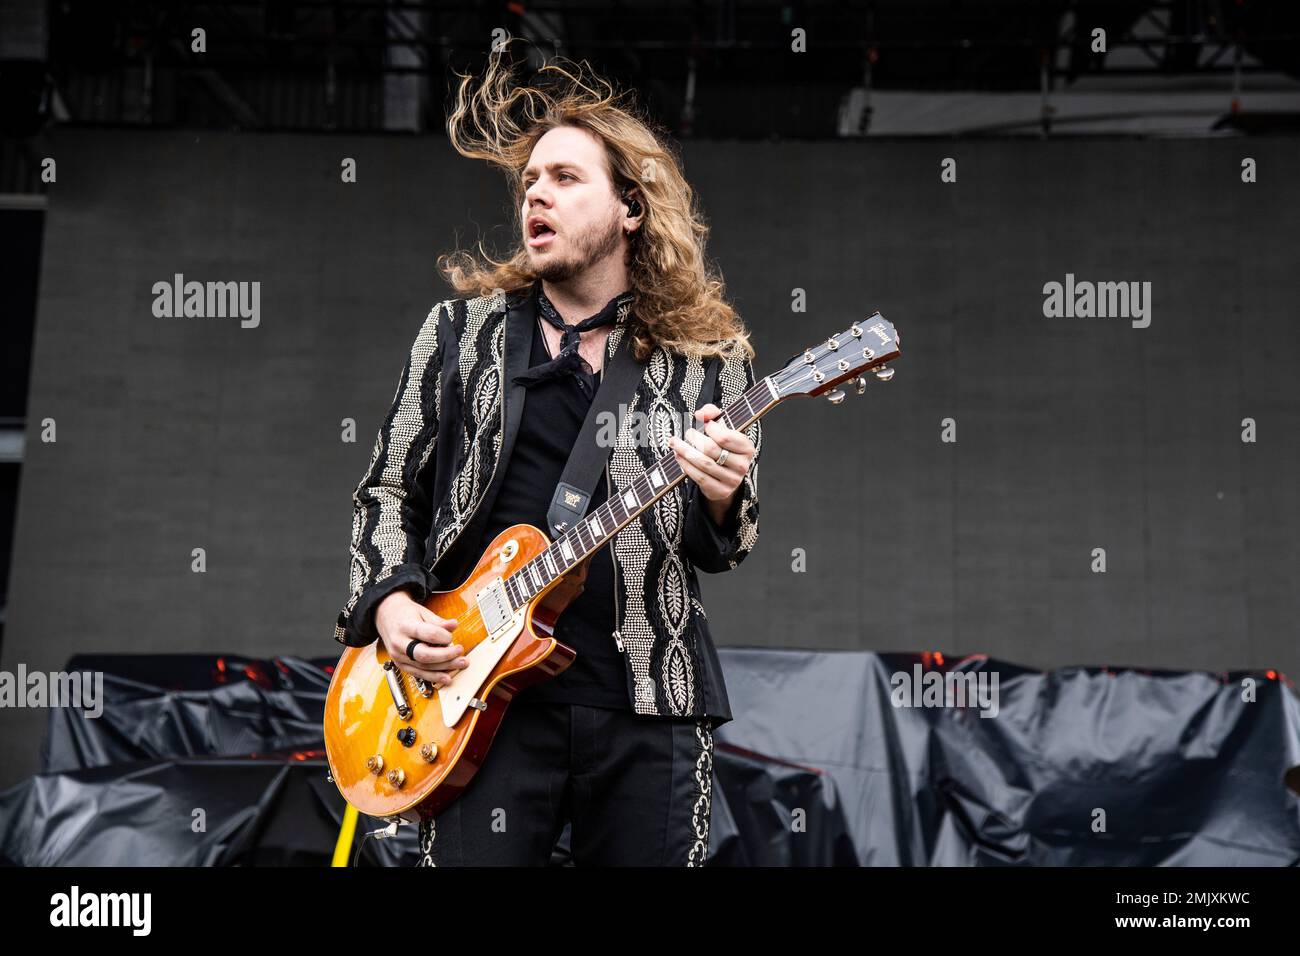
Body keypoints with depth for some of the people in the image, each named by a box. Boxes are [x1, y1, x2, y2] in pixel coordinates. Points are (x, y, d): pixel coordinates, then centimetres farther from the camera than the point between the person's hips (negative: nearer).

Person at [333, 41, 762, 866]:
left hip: (650, 702, 0)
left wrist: (719, 501, -14)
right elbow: (389, 490, 12)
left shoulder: (708, 355, 5)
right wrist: (389, 600, -5)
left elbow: (723, 549, 8)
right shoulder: (461, 328, 9)